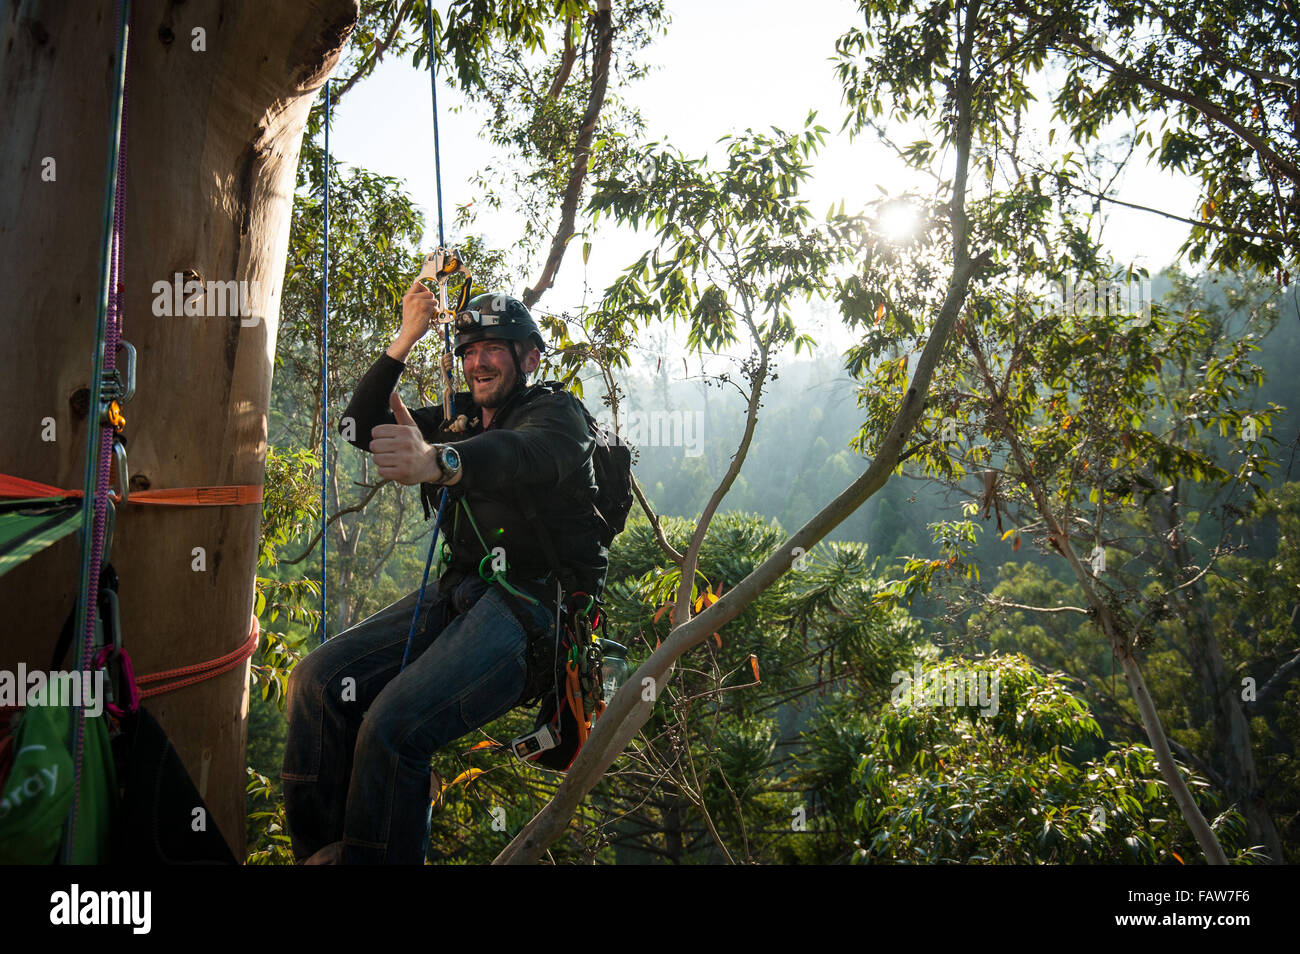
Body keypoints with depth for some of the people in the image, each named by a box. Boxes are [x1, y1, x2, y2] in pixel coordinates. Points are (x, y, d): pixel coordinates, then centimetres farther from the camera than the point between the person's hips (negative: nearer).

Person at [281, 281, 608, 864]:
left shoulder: (556, 413, -4)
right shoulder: (460, 418, 19)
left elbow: (524, 452, -29)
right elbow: (360, 427, 16)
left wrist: (438, 461, -50)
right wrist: (405, 341, 4)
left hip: (533, 604, -7)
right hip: (460, 593, 8)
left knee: (393, 725, -28)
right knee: (318, 680, -9)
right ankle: (320, 850, 1)